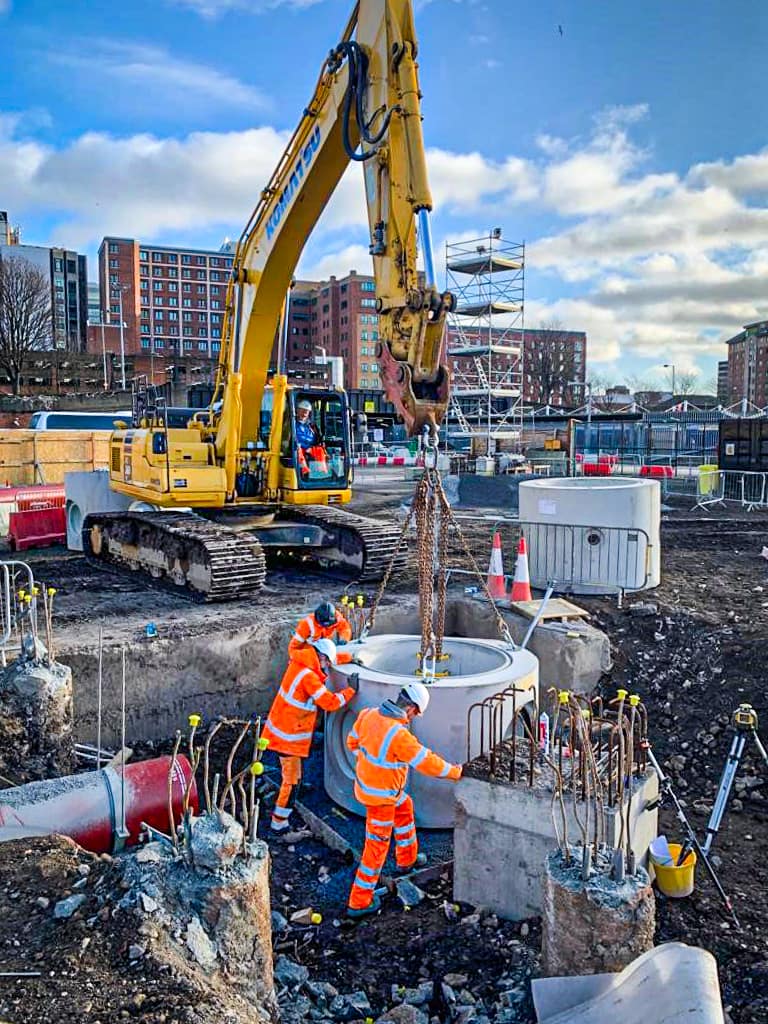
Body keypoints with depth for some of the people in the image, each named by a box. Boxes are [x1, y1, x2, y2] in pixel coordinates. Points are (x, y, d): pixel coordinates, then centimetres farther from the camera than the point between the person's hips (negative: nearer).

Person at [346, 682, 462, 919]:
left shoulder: (368, 715, -10)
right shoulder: (398, 734, -32)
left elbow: (353, 741, 8)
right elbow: (427, 762, -24)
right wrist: (456, 772, -9)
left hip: (365, 781, 8)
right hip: (380, 797, -8)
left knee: (405, 807, 30)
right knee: (377, 846, 7)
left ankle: (407, 860, 49)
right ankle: (359, 902, 20)